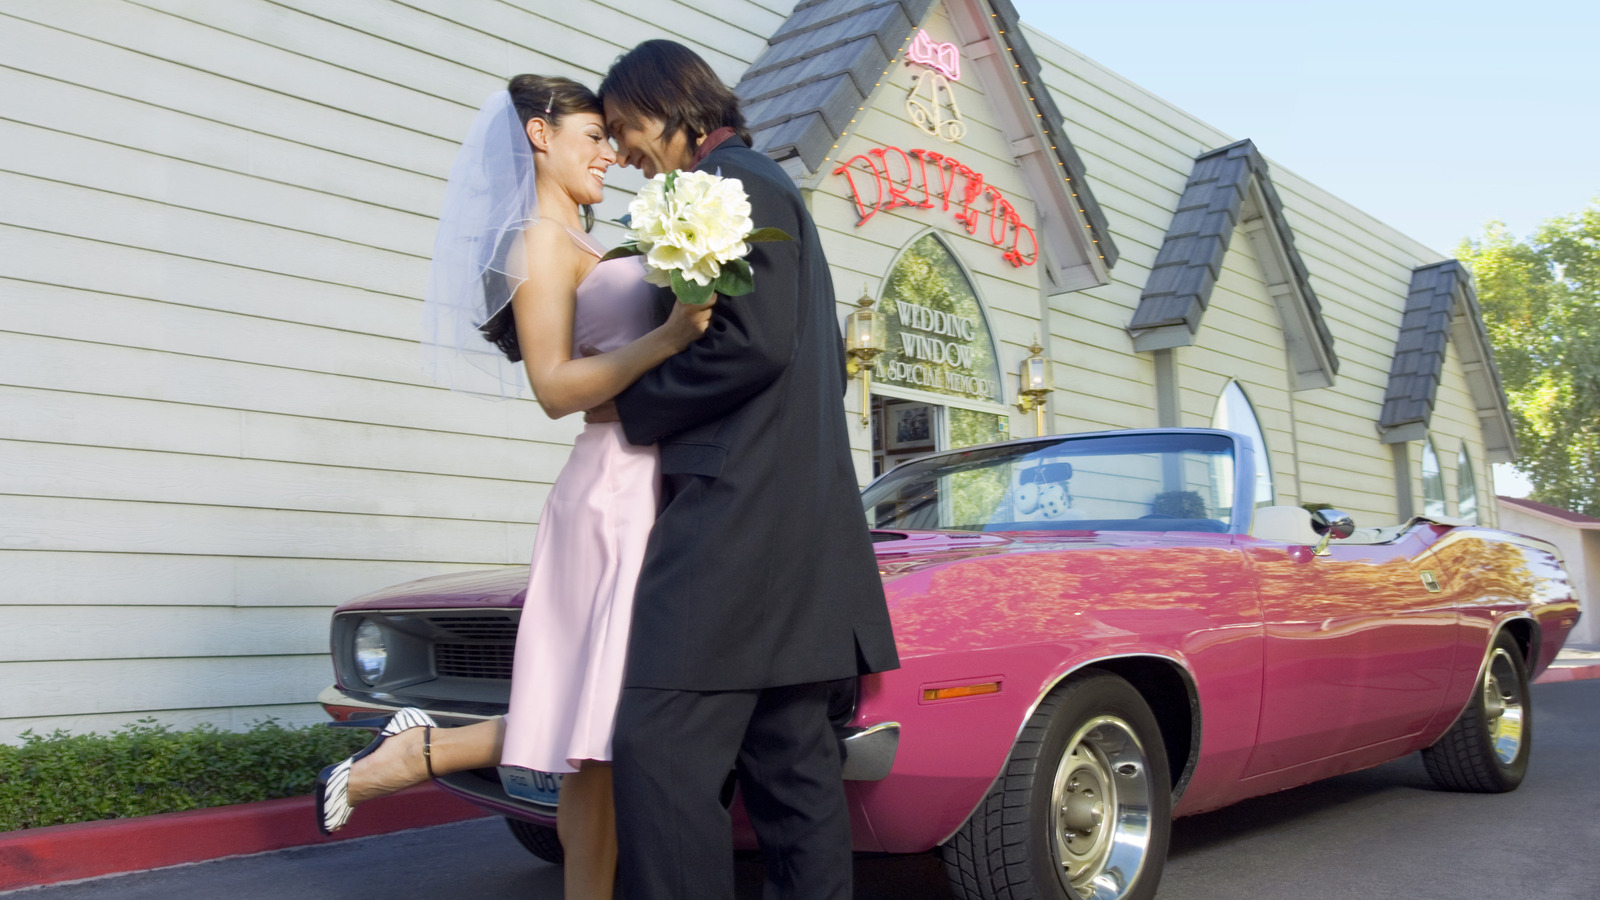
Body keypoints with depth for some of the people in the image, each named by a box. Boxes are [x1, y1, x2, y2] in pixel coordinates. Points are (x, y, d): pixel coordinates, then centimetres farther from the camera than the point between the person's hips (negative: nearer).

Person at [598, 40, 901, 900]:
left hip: (739, 511, -10)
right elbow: (824, 366, 27)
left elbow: (753, 345, -17)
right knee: (788, 756, 8)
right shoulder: (768, 188, 27)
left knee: (660, 748, -12)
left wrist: (630, 408, -5)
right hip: (794, 517, 10)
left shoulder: (733, 183, -3)